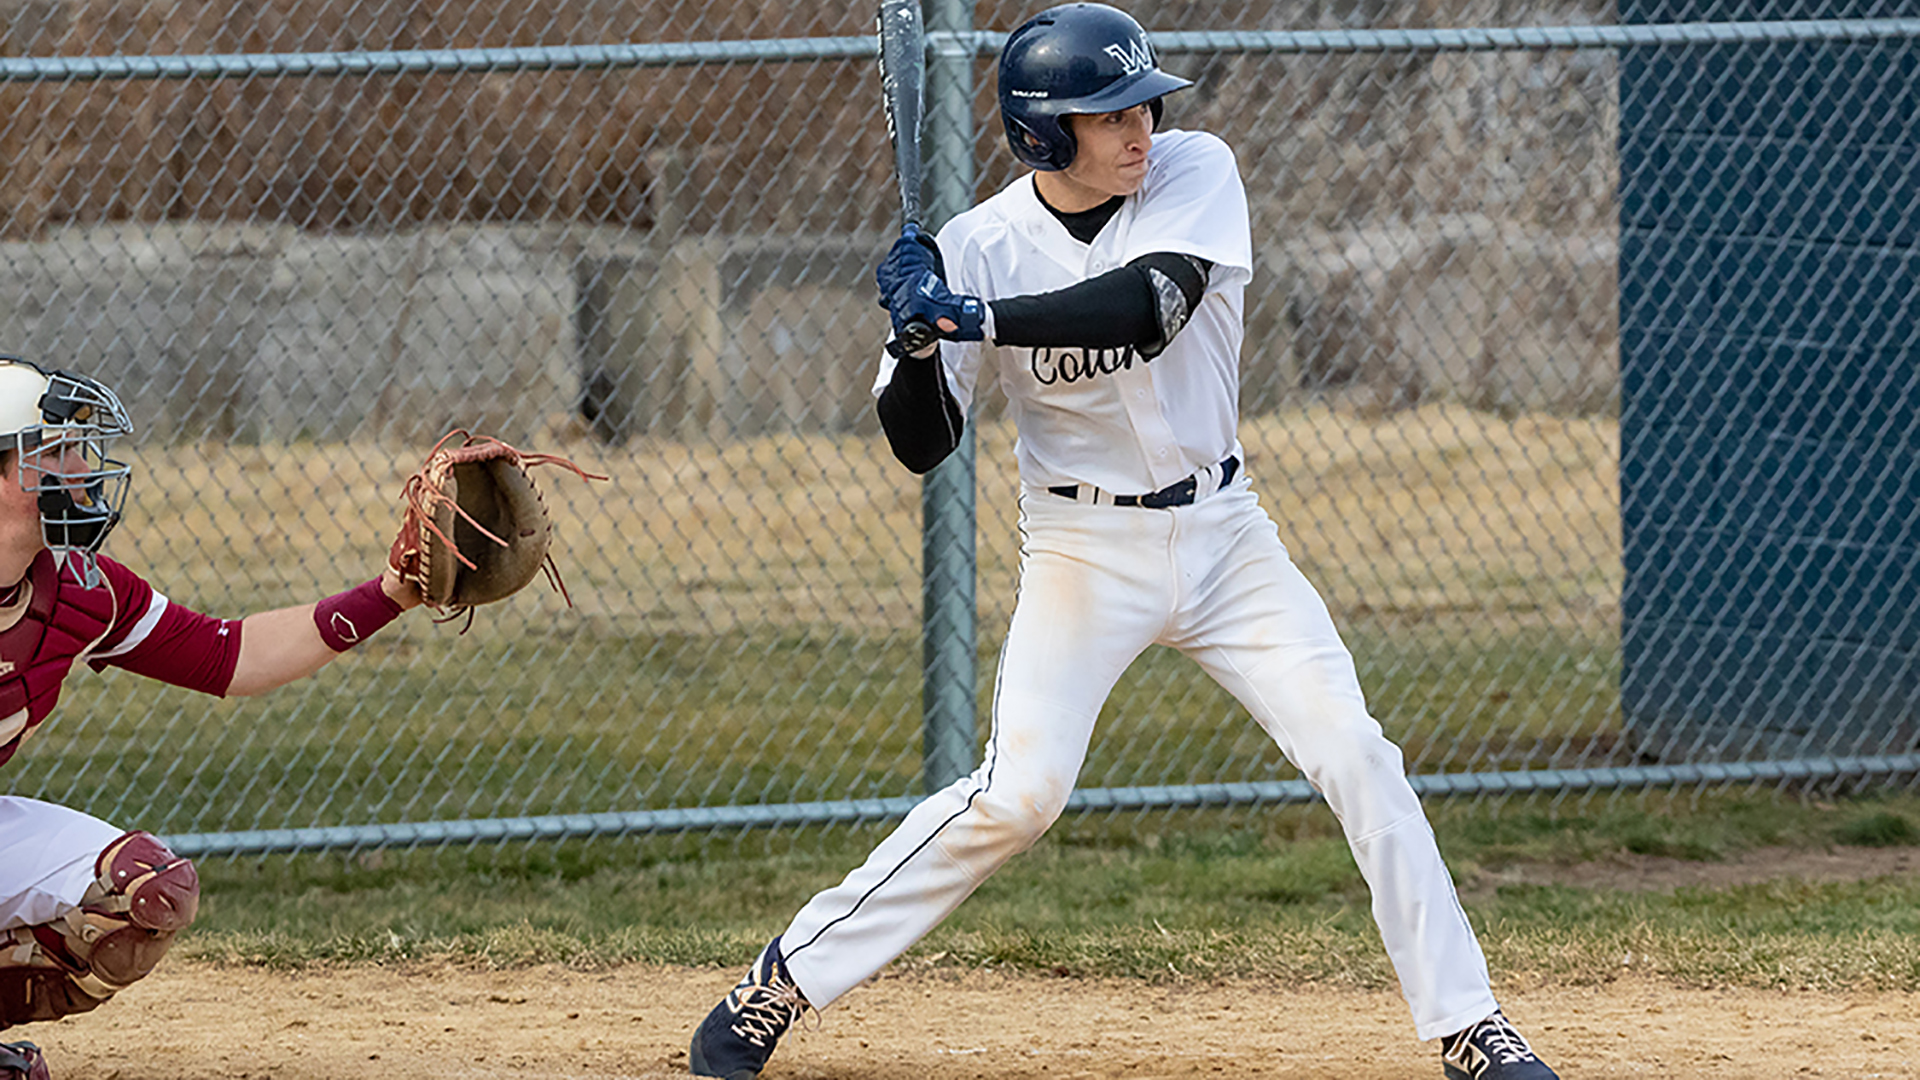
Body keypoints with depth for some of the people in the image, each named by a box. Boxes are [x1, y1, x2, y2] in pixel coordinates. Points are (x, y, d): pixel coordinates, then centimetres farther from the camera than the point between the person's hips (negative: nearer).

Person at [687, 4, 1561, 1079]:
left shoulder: (1196, 172, -10)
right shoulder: (982, 248, -11)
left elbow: (1148, 308, -29)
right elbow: (921, 445, -8)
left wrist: (970, 317, -35)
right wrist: (920, 343, -28)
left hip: (1221, 533, 2)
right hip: (1086, 543, -2)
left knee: (1358, 757, -7)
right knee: (1020, 791, -15)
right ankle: (784, 983, -3)